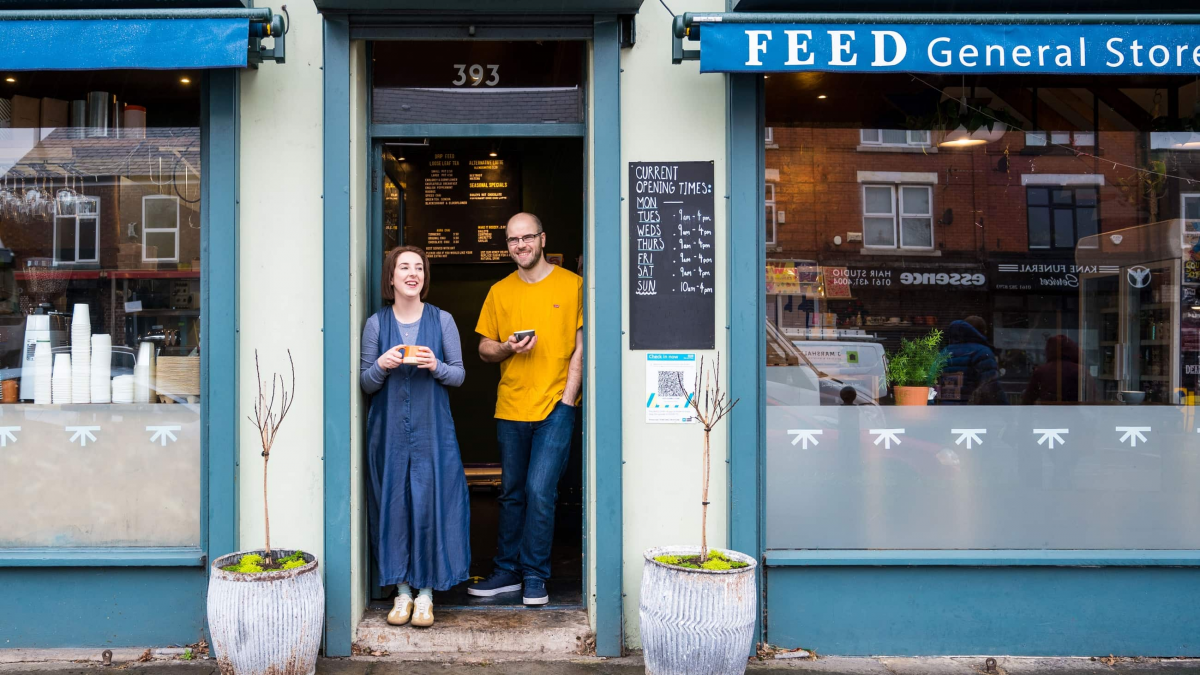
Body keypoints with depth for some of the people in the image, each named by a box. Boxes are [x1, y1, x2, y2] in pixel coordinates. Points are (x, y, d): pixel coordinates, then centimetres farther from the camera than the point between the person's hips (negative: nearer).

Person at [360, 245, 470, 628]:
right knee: (393, 504, 3)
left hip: (431, 431, -1)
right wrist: (381, 366, -15)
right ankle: (402, 592, 16)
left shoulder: (442, 321, 3)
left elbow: (459, 374, 5)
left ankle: (426, 594, 10)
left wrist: (435, 366, -15)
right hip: (389, 430, 1)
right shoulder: (376, 324, 4)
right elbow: (365, 384, 6)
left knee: (430, 503, -3)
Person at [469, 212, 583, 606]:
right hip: (510, 408, 4)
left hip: (555, 407, -4)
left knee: (540, 489, -9)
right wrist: (508, 348, -9)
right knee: (511, 493, 12)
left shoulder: (571, 285, 0)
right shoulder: (499, 292, 10)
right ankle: (508, 571, 23)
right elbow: (484, 349, 13)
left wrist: (568, 397, -9)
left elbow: (582, 346, -1)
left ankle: (535, 576, 6)